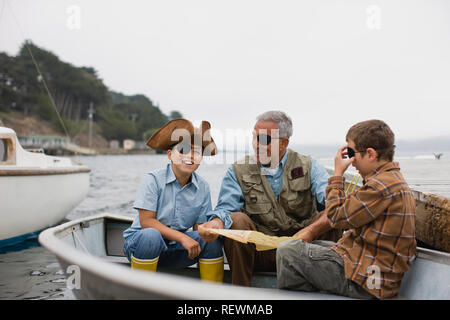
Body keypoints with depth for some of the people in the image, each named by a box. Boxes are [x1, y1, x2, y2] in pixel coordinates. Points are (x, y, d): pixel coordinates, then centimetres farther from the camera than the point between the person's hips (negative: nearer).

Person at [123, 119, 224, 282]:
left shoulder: (203, 187, -1)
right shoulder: (153, 179, -13)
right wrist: (182, 237, -25)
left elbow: (199, 228, -1)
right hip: (140, 240, -3)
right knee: (151, 235, -37)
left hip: (176, 245, 3)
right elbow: (146, 221, -18)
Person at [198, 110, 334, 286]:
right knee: (236, 220, -26)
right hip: (260, 251, 1)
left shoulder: (309, 166, 4)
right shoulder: (238, 171, 7)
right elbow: (226, 207, -6)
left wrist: (312, 229, -32)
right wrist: (217, 222, -31)